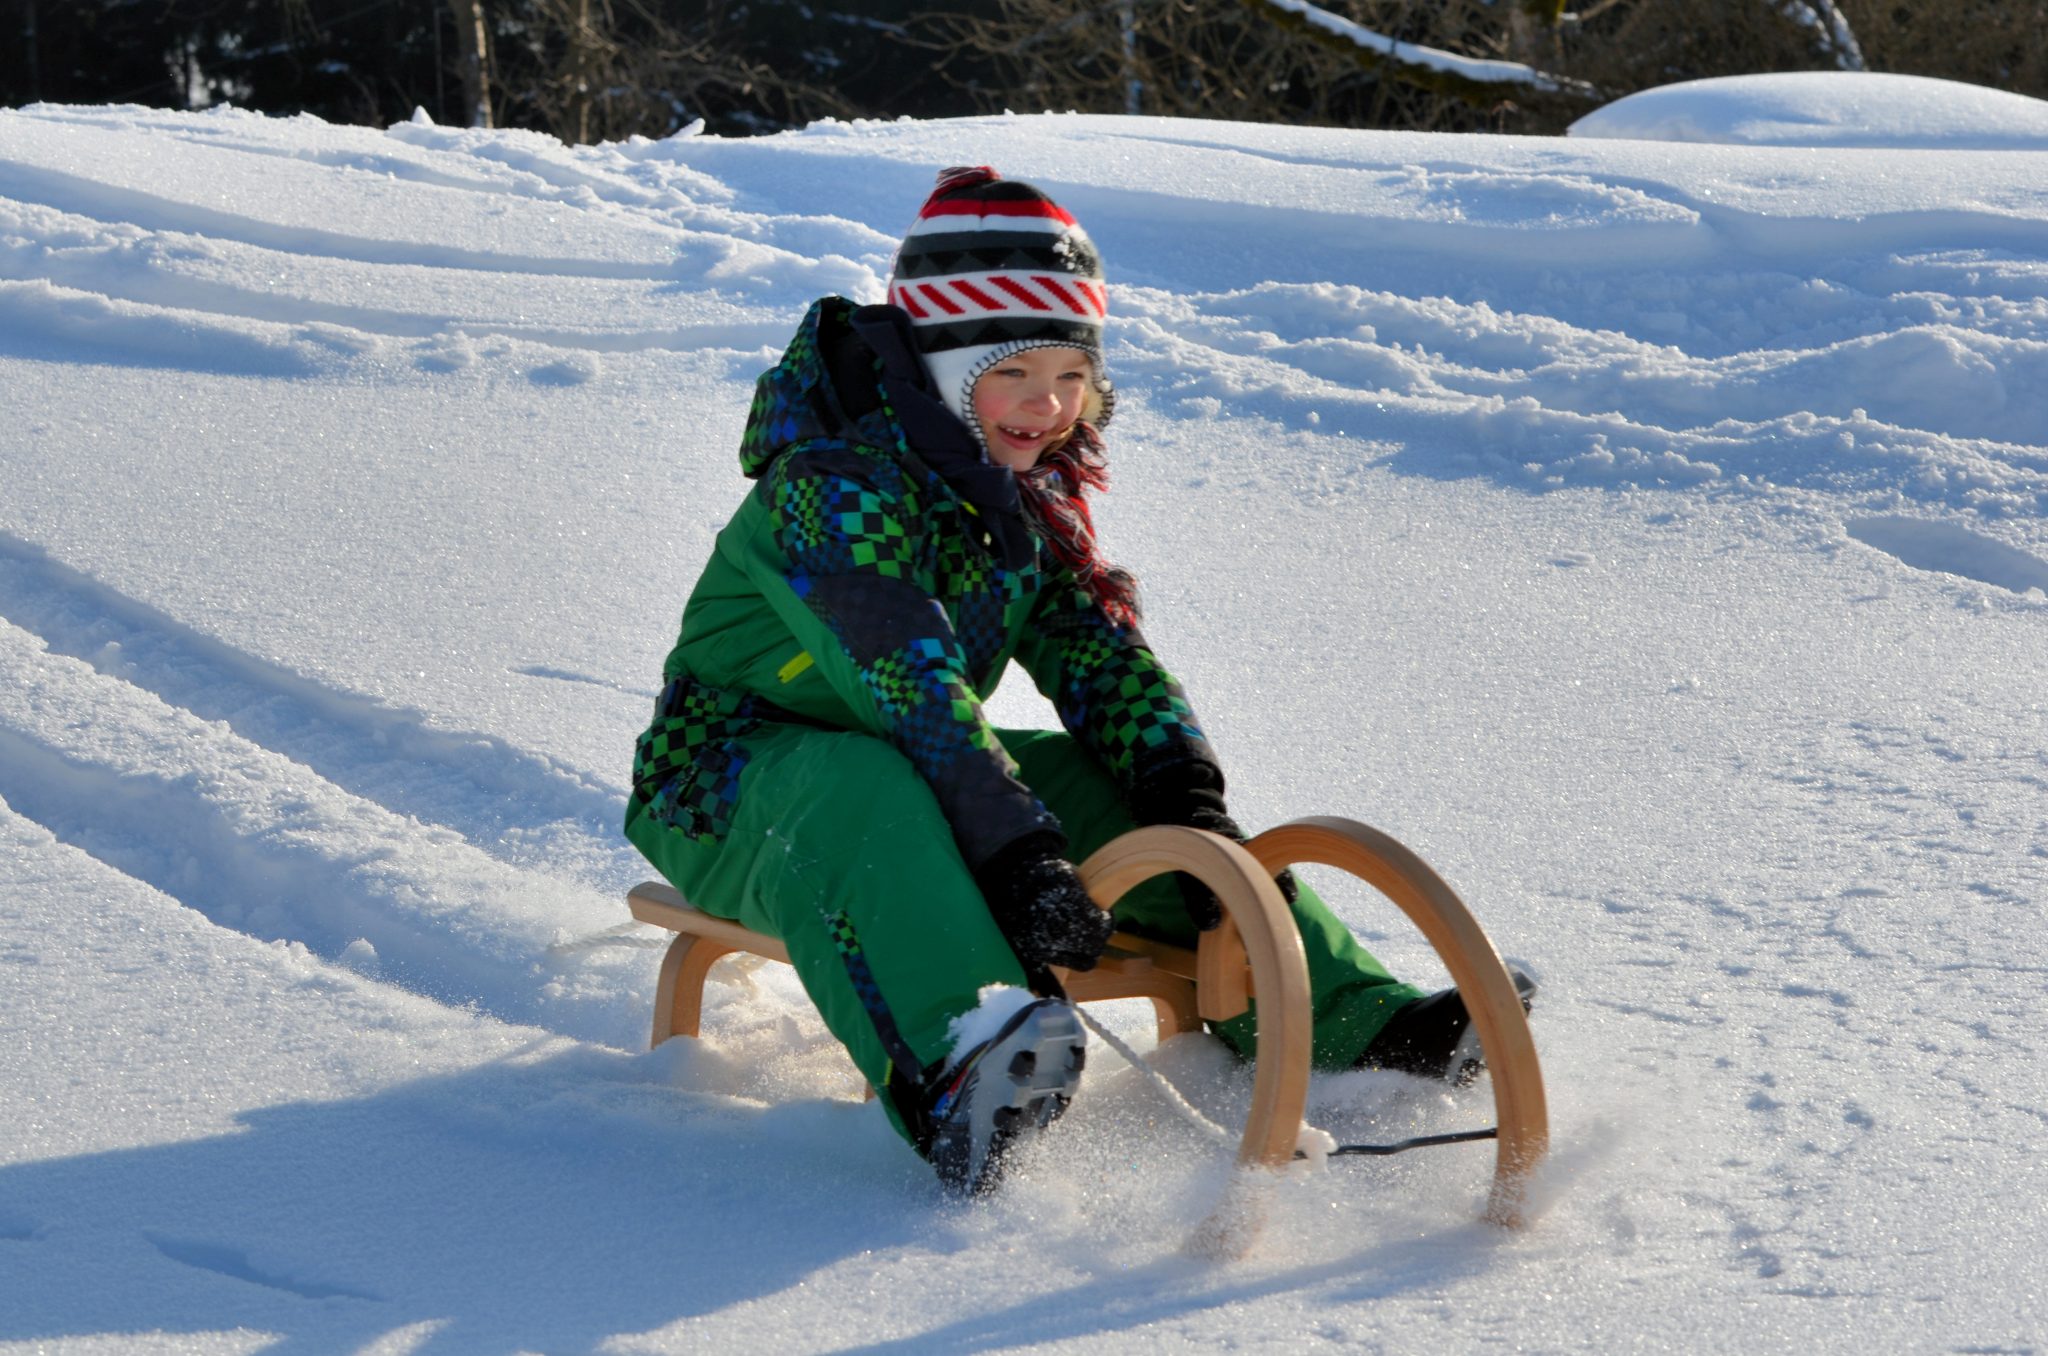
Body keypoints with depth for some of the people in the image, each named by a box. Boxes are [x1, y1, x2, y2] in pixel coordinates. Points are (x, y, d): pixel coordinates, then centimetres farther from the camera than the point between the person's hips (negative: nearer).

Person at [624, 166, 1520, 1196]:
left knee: (1128, 793, -9)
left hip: (918, 773, 8)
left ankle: (1351, 1032, -11)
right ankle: (955, 1077, -65)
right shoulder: (836, 484, -22)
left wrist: (1188, 796, -19)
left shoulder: (1026, 496, 5)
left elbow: (1096, 651, -2)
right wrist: (1015, 855, -42)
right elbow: (910, 684, -33)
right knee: (860, 790, -41)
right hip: (729, 785, -8)